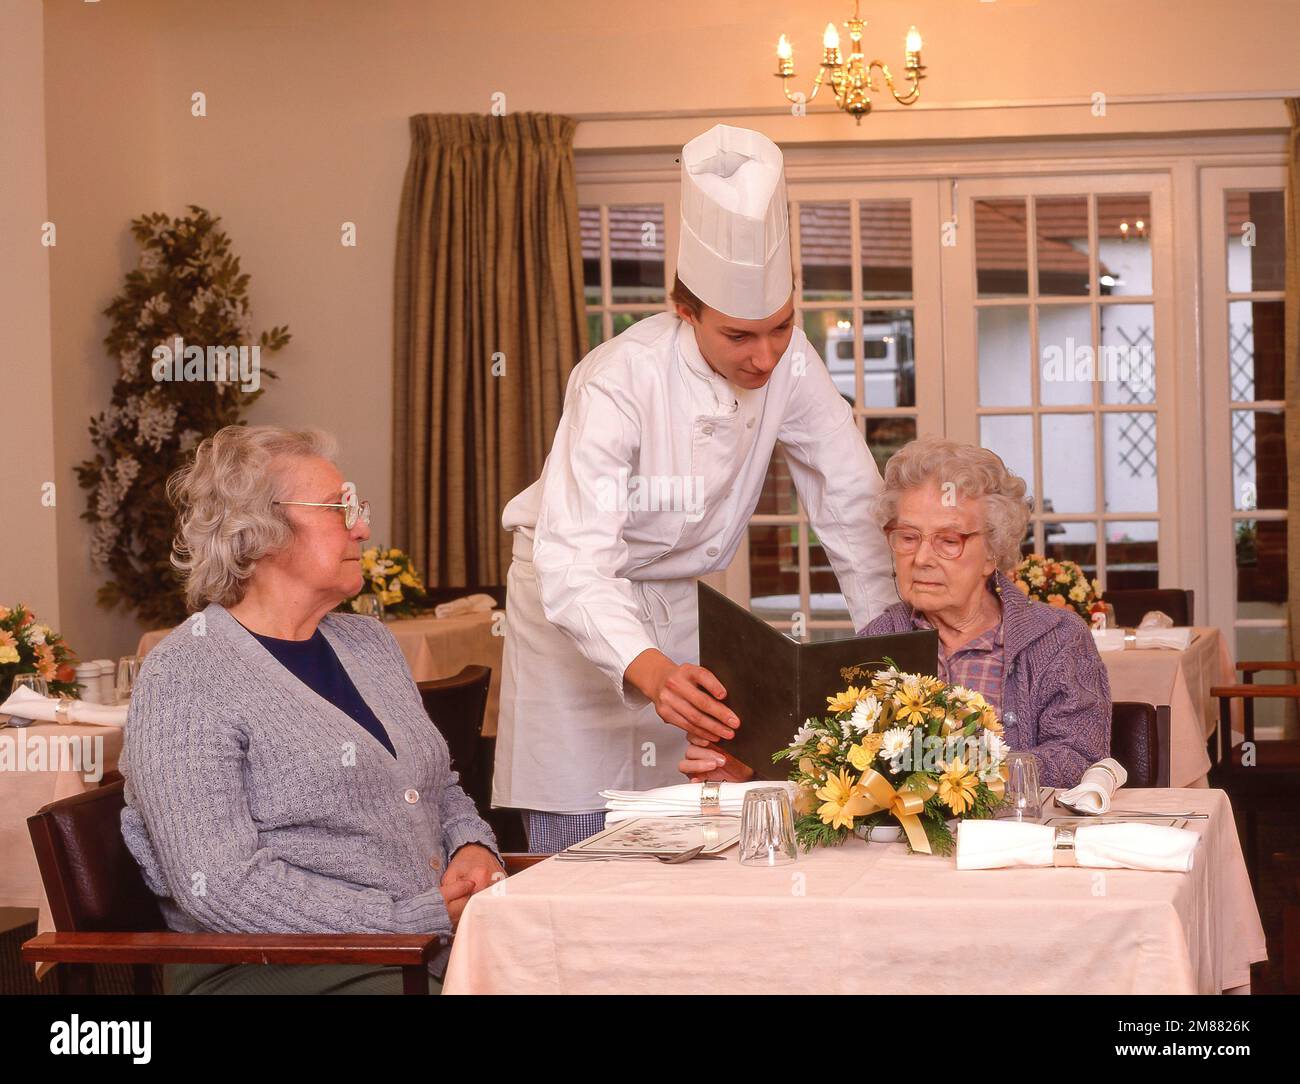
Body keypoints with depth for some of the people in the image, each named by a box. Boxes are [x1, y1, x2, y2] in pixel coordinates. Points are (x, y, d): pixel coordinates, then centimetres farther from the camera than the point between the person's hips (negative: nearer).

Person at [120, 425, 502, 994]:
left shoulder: (369, 642, 18)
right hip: (281, 971, -7)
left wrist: (473, 847, 5)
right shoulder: (182, 677, -8)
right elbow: (221, 887, -17)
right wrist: (419, 919, -18)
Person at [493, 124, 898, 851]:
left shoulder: (788, 362, -14)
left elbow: (853, 501, -5)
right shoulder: (621, 381, -28)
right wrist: (649, 671, -53)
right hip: (579, 598, -4)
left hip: (684, 599, 4)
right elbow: (576, 560, -36)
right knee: (578, 845, -9)